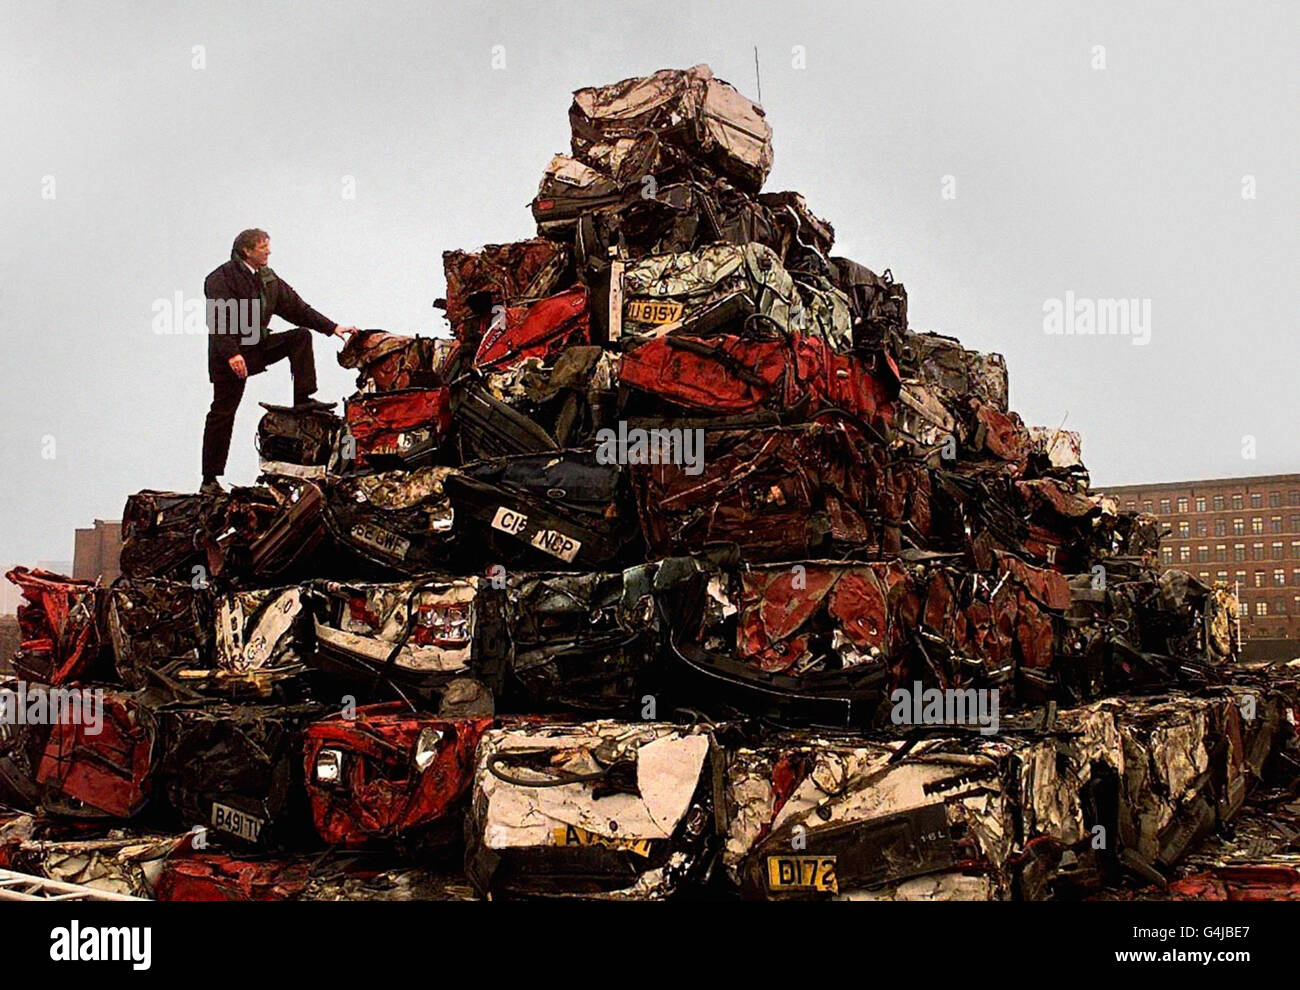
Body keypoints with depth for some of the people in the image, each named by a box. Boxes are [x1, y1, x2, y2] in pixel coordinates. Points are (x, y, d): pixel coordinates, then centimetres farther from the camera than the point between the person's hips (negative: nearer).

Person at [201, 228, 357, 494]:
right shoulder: (221, 278, -14)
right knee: (222, 414, -4)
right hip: (229, 355, -7)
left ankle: (303, 400, -5)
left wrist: (331, 328, 4)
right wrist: (231, 353, -33)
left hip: (259, 346, 7)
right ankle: (209, 480, 3)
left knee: (301, 336, -3)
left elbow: (295, 307, 11)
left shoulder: (268, 278, 10)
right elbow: (218, 320, -23)